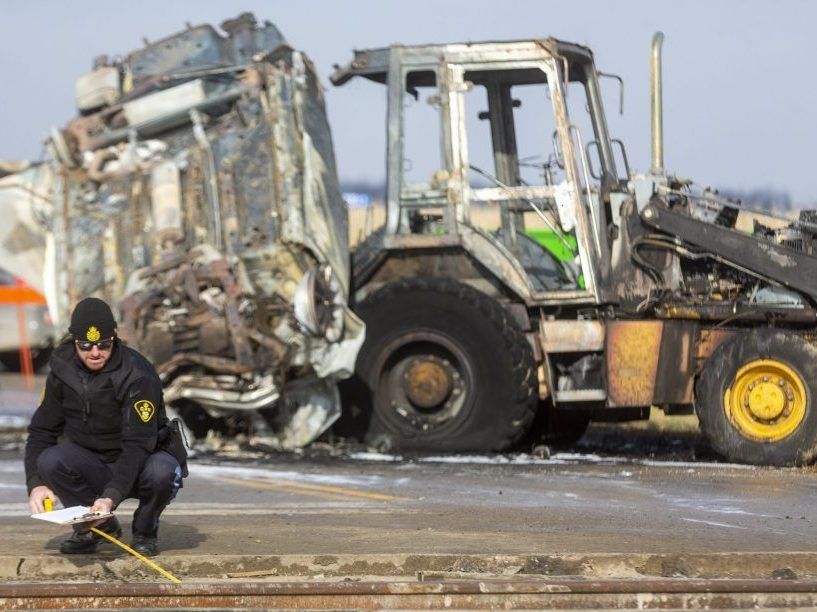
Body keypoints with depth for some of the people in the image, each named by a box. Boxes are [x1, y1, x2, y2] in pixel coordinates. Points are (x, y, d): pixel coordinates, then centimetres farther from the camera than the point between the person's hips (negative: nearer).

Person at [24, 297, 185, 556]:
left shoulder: (138, 375, -22)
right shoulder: (63, 370, -6)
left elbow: (138, 444, -28)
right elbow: (41, 430, -2)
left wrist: (112, 496, -41)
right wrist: (36, 483, -19)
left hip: (141, 461, -3)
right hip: (91, 465, 3)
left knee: (161, 472, -37)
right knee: (50, 460, -27)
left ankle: (144, 531, -4)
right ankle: (96, 527, -2)